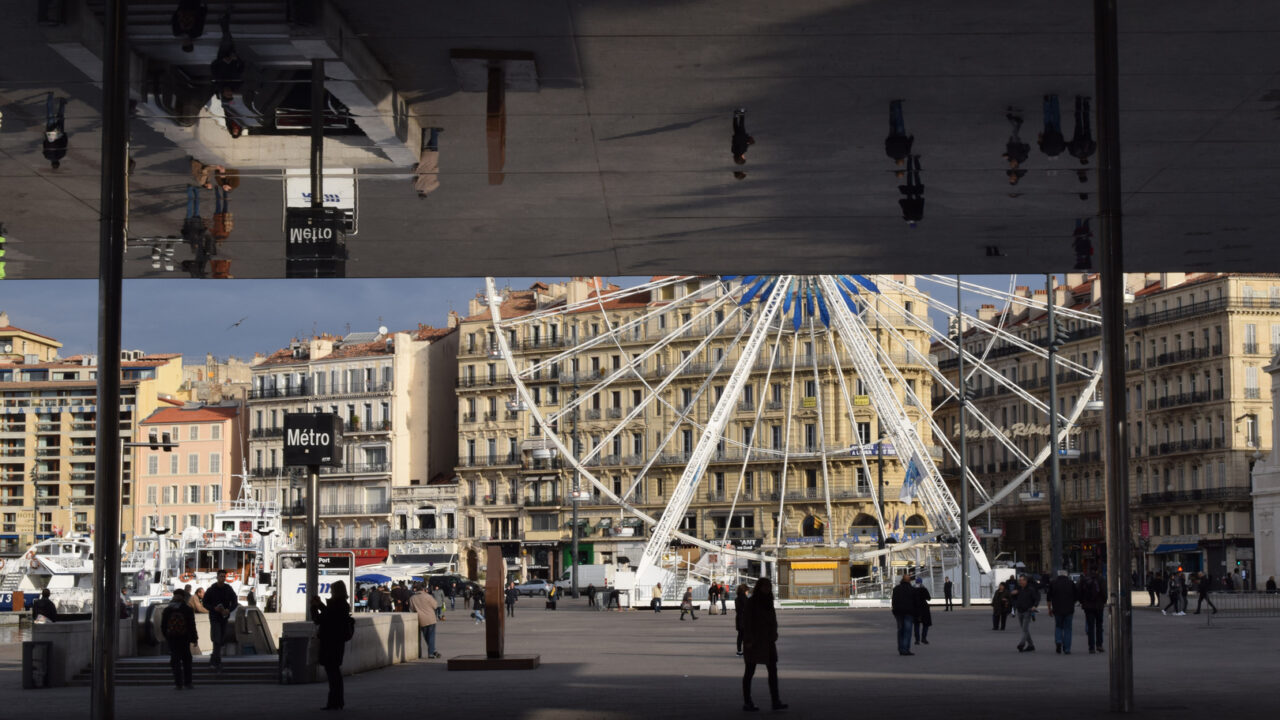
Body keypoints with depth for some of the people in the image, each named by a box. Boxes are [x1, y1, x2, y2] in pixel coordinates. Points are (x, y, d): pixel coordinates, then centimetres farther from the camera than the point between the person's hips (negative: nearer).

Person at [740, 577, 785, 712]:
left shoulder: (768, 601, 10)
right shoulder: (750, 602, -9)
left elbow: (772, 621, 14)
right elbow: (746, 622, -14)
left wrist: (773, 638, 11)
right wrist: (748, 641, -19)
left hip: (767, 642, 6)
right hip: (754, 641, -6)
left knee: (773, 670, -1)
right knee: (750, 671, 2)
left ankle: (775, 702, -3)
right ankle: (747, 702, 8)